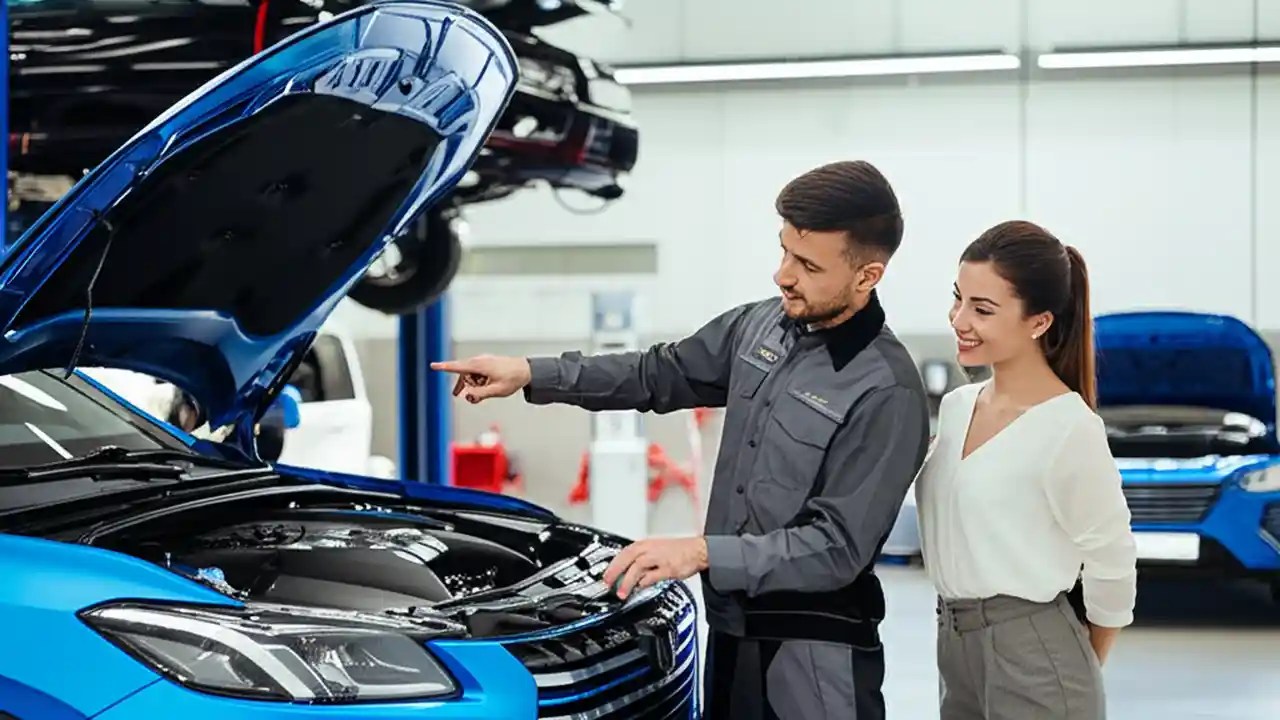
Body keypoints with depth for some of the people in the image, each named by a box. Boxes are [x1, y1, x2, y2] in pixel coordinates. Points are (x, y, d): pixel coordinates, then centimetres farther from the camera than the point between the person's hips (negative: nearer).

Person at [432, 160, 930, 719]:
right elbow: (660, 374, 16)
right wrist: (531, 375, 8)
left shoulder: (886, 395, -19)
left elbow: (838, 548, -22)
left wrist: (701, 553, -30)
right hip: (732, 630, 7)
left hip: (814, 659, -7)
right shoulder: (760, 325, 4)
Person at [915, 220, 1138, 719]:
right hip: (954, 647, 7)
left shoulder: (1069, 429, -15)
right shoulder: (956, 404, 6)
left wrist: (1078, 672, 5)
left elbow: (1111, 570, -8)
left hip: (1034, 659, -7)